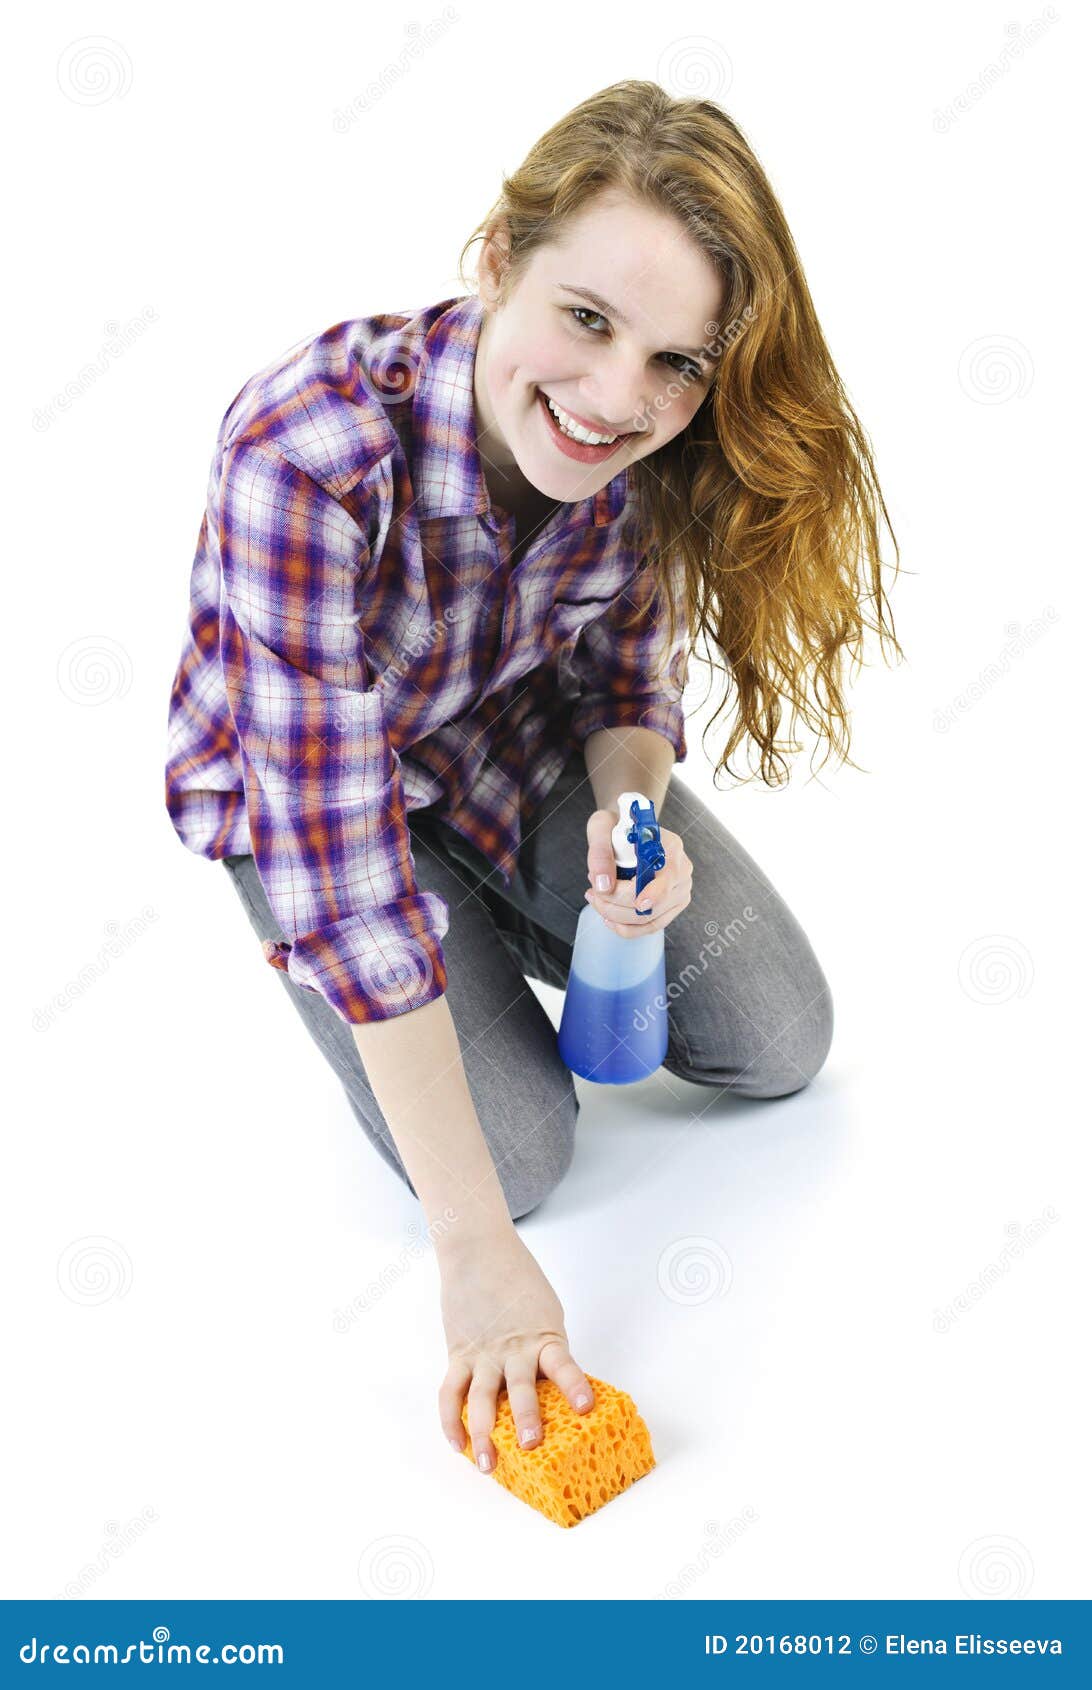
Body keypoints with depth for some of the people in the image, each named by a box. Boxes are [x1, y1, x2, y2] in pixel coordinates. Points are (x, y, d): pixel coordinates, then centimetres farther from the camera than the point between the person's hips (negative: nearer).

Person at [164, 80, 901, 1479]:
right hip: (302, 782, -4)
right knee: (515, 1149, -14)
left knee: (777, 1042, 0)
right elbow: (346, 859, -36)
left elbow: (627, 681, -3)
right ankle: (306, 959, 15)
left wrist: (632, 821, -28)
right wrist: (477, 1250, -33)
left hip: (516, 736, 4)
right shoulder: (305, 453, -39)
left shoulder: (638, 446, -22)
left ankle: (501, 923, 24)